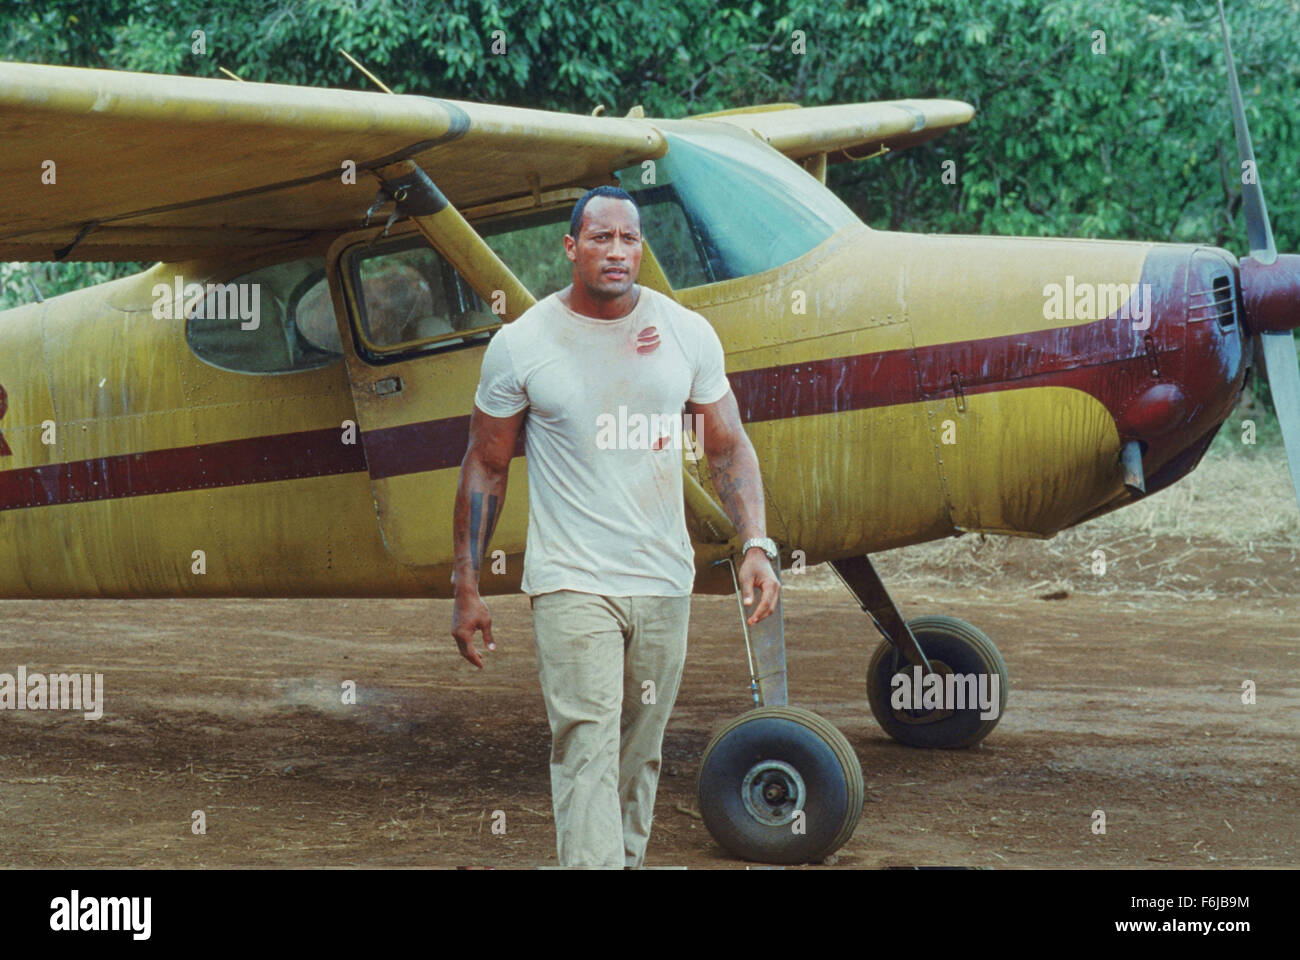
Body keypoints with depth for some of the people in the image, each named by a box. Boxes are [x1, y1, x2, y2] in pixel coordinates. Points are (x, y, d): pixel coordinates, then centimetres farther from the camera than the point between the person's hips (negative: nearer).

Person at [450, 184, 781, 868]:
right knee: (587, 747, -13)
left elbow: (729, 447, 9)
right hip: (571, 582, -3)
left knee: (640, 753, 11)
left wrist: (755, 544, -6)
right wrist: (466, 588, 2)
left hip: (664, 582, 3)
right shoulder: (521, 344, -4)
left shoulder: (687, 334, 3)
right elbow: (485, 468, 3)